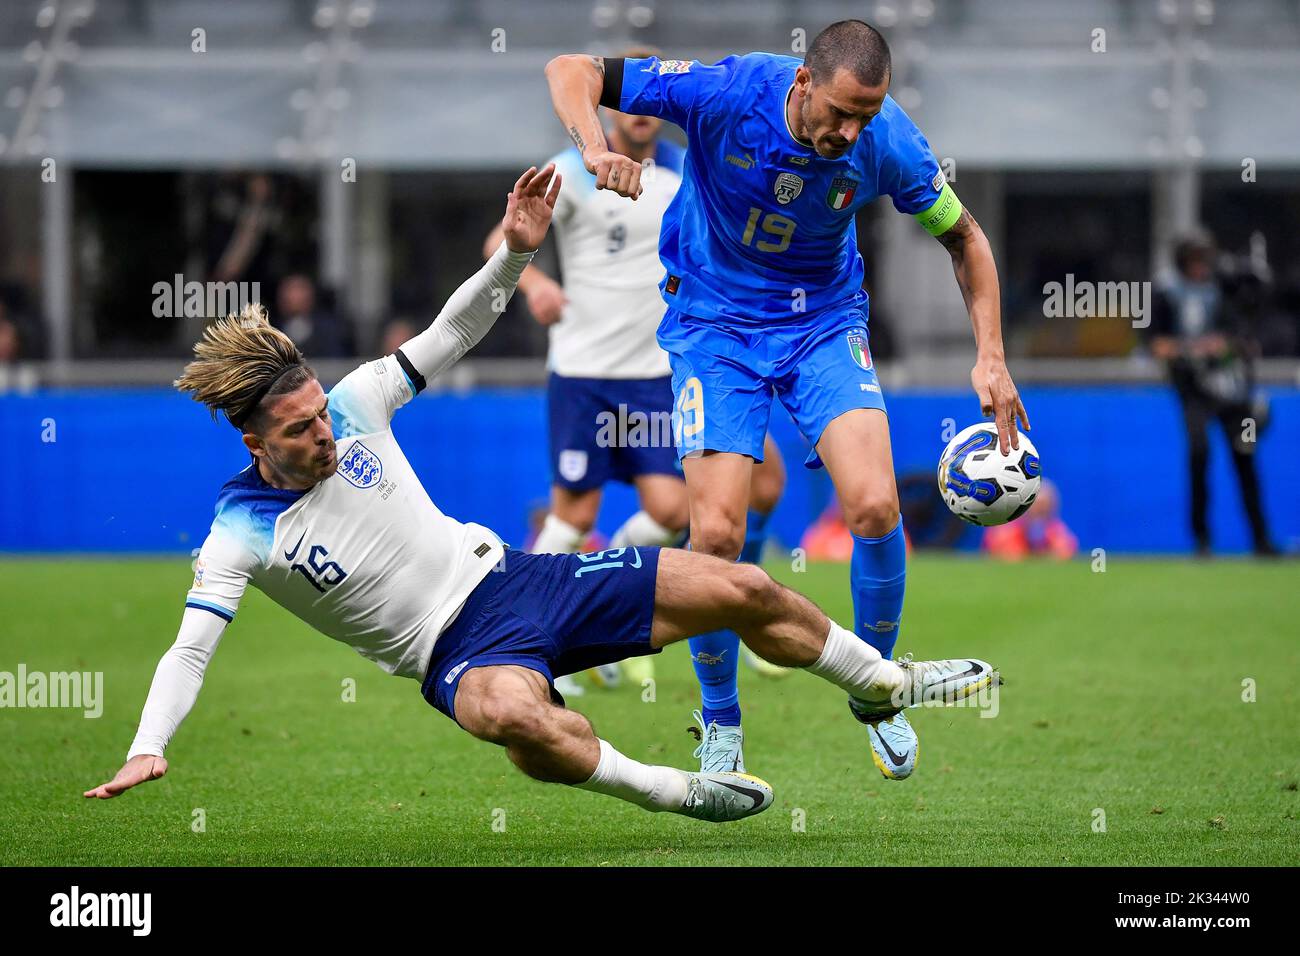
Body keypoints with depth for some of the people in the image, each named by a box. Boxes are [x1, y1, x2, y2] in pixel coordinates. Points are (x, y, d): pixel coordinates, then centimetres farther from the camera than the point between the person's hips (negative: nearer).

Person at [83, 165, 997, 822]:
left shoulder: (351, 406, -5)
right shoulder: (241, 533, -16)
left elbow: (450, 335, 2)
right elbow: (191, 647, -23)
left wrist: (515, 252, -14)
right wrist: (147, 749, -38)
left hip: (507, 575, 5)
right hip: (458, 651, -5)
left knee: (741, 590, 3)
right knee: (511, 712, -46)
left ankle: (881, 683, 30)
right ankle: (665, 790, -28)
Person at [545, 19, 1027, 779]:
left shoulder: (888, 141, -18)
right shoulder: (727, 93, -25)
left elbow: (964, 237, 0)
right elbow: (574, 71, -20)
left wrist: (990, 358, -7)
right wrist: (595, 147, -41)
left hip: (825, 322, 1)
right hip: (716, 320, -1)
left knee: (875, 506, -19)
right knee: (716, 532, -15)